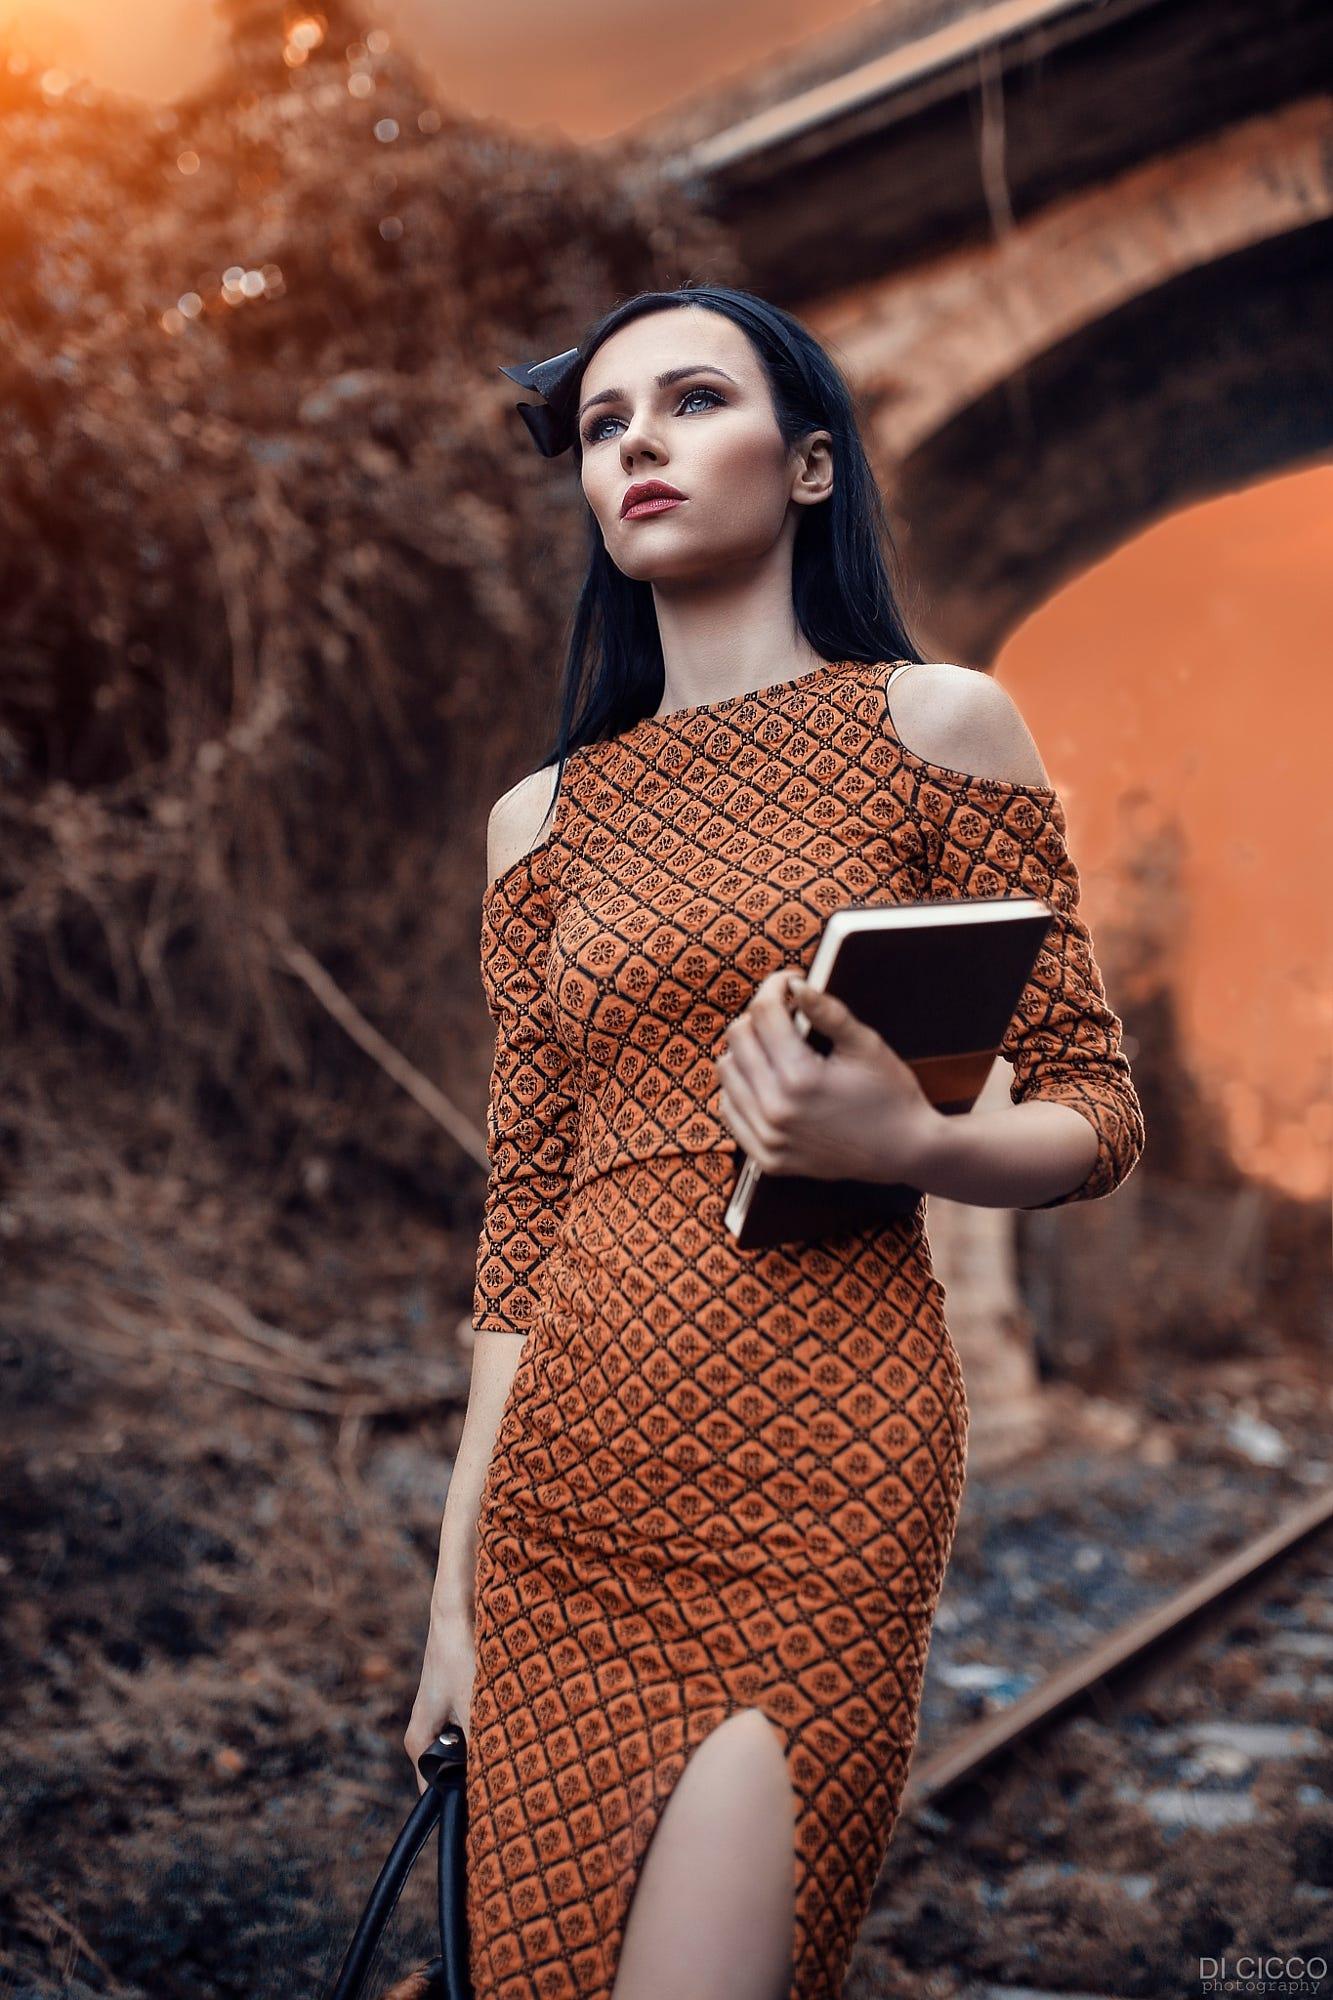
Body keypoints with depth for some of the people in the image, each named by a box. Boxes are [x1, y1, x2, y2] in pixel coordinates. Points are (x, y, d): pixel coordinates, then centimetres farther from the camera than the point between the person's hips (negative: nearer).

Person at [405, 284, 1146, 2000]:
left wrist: (907, 1142, -18)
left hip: (815, 1465, -4)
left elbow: (1097, 1118, 4)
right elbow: (524, 1209, 13)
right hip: (571, 1473, 4)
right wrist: (458, 1581, 11)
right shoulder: (542, 818, 12)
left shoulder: (930, 726, 2)